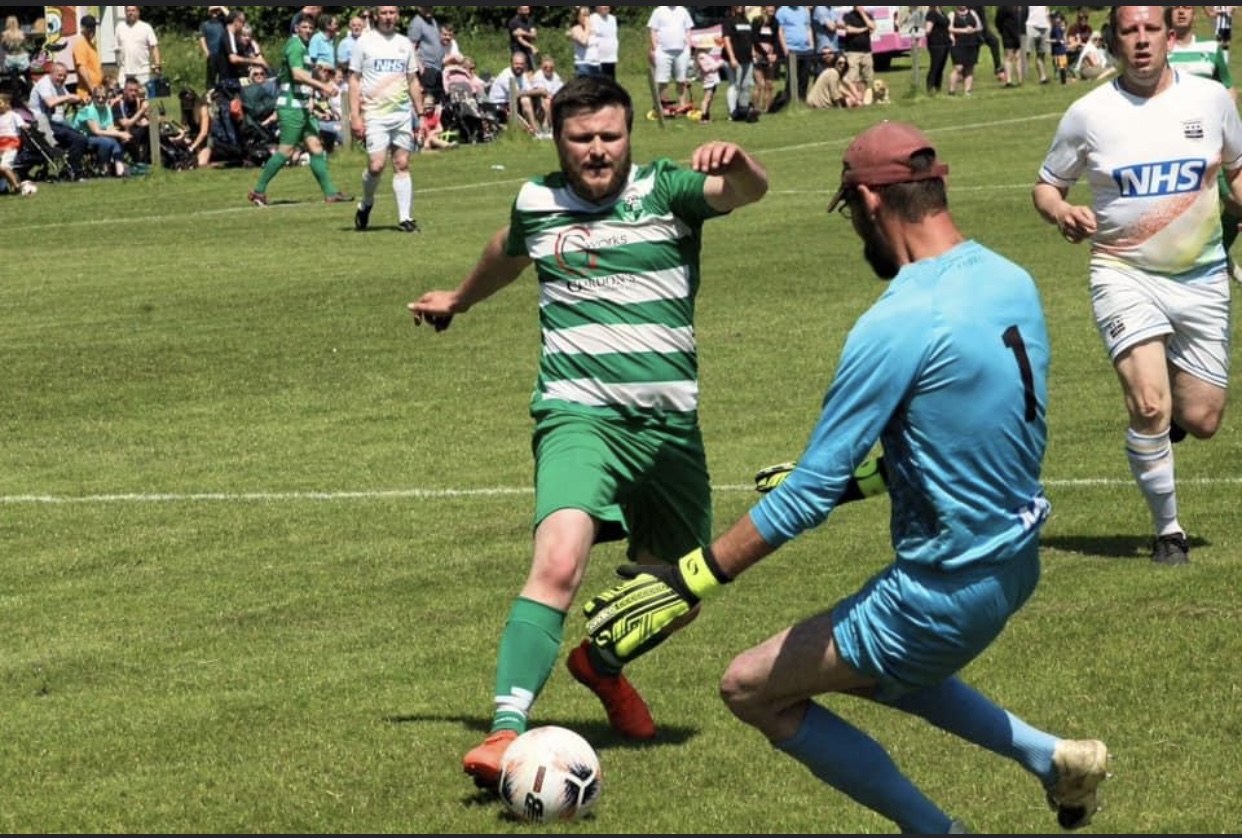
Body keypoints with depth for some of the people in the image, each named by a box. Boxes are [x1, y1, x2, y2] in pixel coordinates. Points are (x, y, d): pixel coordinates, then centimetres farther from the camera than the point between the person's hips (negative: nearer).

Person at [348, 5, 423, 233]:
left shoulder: (404, 43, 11)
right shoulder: (365, 42, 0)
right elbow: (354, 79, 0)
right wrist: (355, 116, -8)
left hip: (402, 113, 4)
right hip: (375, 114, -3)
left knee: (402, 165, 1)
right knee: (376, 165, -12)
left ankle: (405, 218, 3)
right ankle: (366, 204, 14)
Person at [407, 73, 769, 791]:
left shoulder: (667, 190, 0)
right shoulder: (537, 202, 7)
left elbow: (749, 192, -20)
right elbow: (510, 252, 31)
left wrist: (738, 164, -44)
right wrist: (460, 300, 50)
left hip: (669, 419, 2)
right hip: (579, 414, -2)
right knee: (559, 562, -27)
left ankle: (602, 662, 47)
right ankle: (507, 731, -32)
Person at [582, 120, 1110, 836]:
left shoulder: (897, 327, -24)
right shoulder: (1012, 281, 1)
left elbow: (810, 496, -22)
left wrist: (690, 581, -16)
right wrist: (859, 478, 21)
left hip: (950, 587, -9)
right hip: (1017, 556, 9)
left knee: (753, 688, 4)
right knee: (861, 664, 32)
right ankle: (1053, 757, 25)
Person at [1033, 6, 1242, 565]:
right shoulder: (1089, 113, -5)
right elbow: (1047, 185, 6)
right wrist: (1062, 214, -15)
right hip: (1124, 273, -2)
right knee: (1150, 404, -20)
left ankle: (1170, 409, 40)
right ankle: (1168, 531, -1)